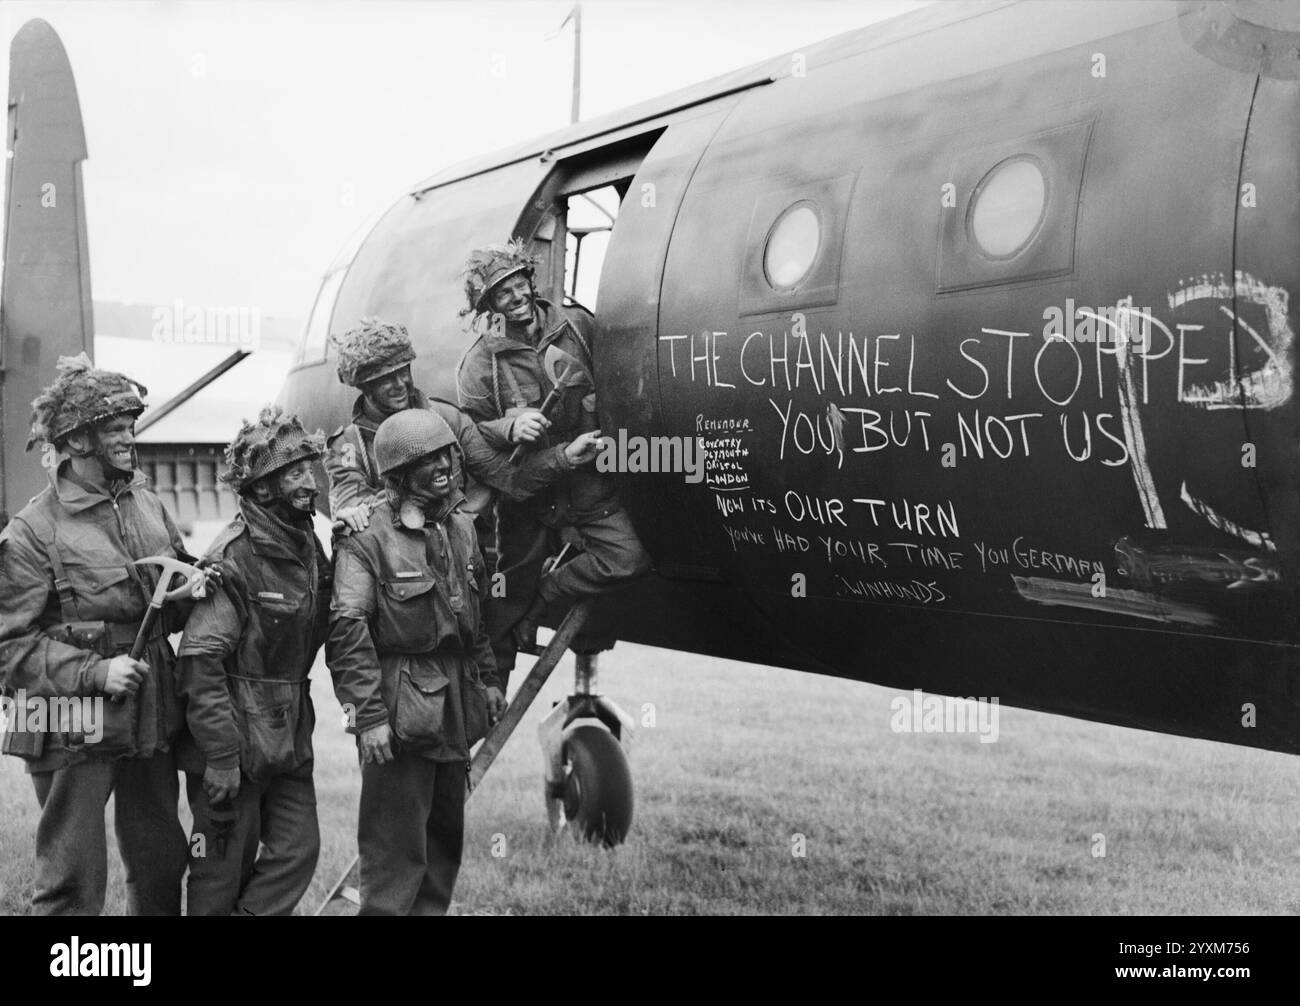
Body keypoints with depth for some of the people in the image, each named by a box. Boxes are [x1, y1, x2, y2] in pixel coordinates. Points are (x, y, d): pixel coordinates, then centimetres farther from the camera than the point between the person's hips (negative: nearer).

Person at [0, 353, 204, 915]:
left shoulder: (147, 504, 7)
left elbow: (174, 609, 19)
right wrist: (94, 672, -22)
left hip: (151, 719, 6)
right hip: (74, 734, -6)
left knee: (162, 864, 17)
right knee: (72, 885, 3)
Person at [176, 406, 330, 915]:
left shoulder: (308, 545, 8)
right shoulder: (235, 556, -17)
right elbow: (200, 661, -22)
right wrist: (220, 756, -23)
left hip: (290, 738, 8)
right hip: (237, 739, -7)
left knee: (298, 850, 7)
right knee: (224, 869, 3)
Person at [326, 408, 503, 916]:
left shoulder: (459, 526, 10)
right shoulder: (366, 536, -14)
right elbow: (347, 630, -19)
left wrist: (487, 679, 18)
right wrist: (368, 715, -22)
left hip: (455, 704, 8)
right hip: (401, 708, -8)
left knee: (446, 832, 18)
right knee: (397, 845, -3)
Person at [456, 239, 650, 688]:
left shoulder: (576, 325, 1)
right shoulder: (480, 360, -7)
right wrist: (510, 427, -26)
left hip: (587, 479, 2)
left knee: (630, 557, -17)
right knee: (510, 592, 4)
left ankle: (545, 594, 5)